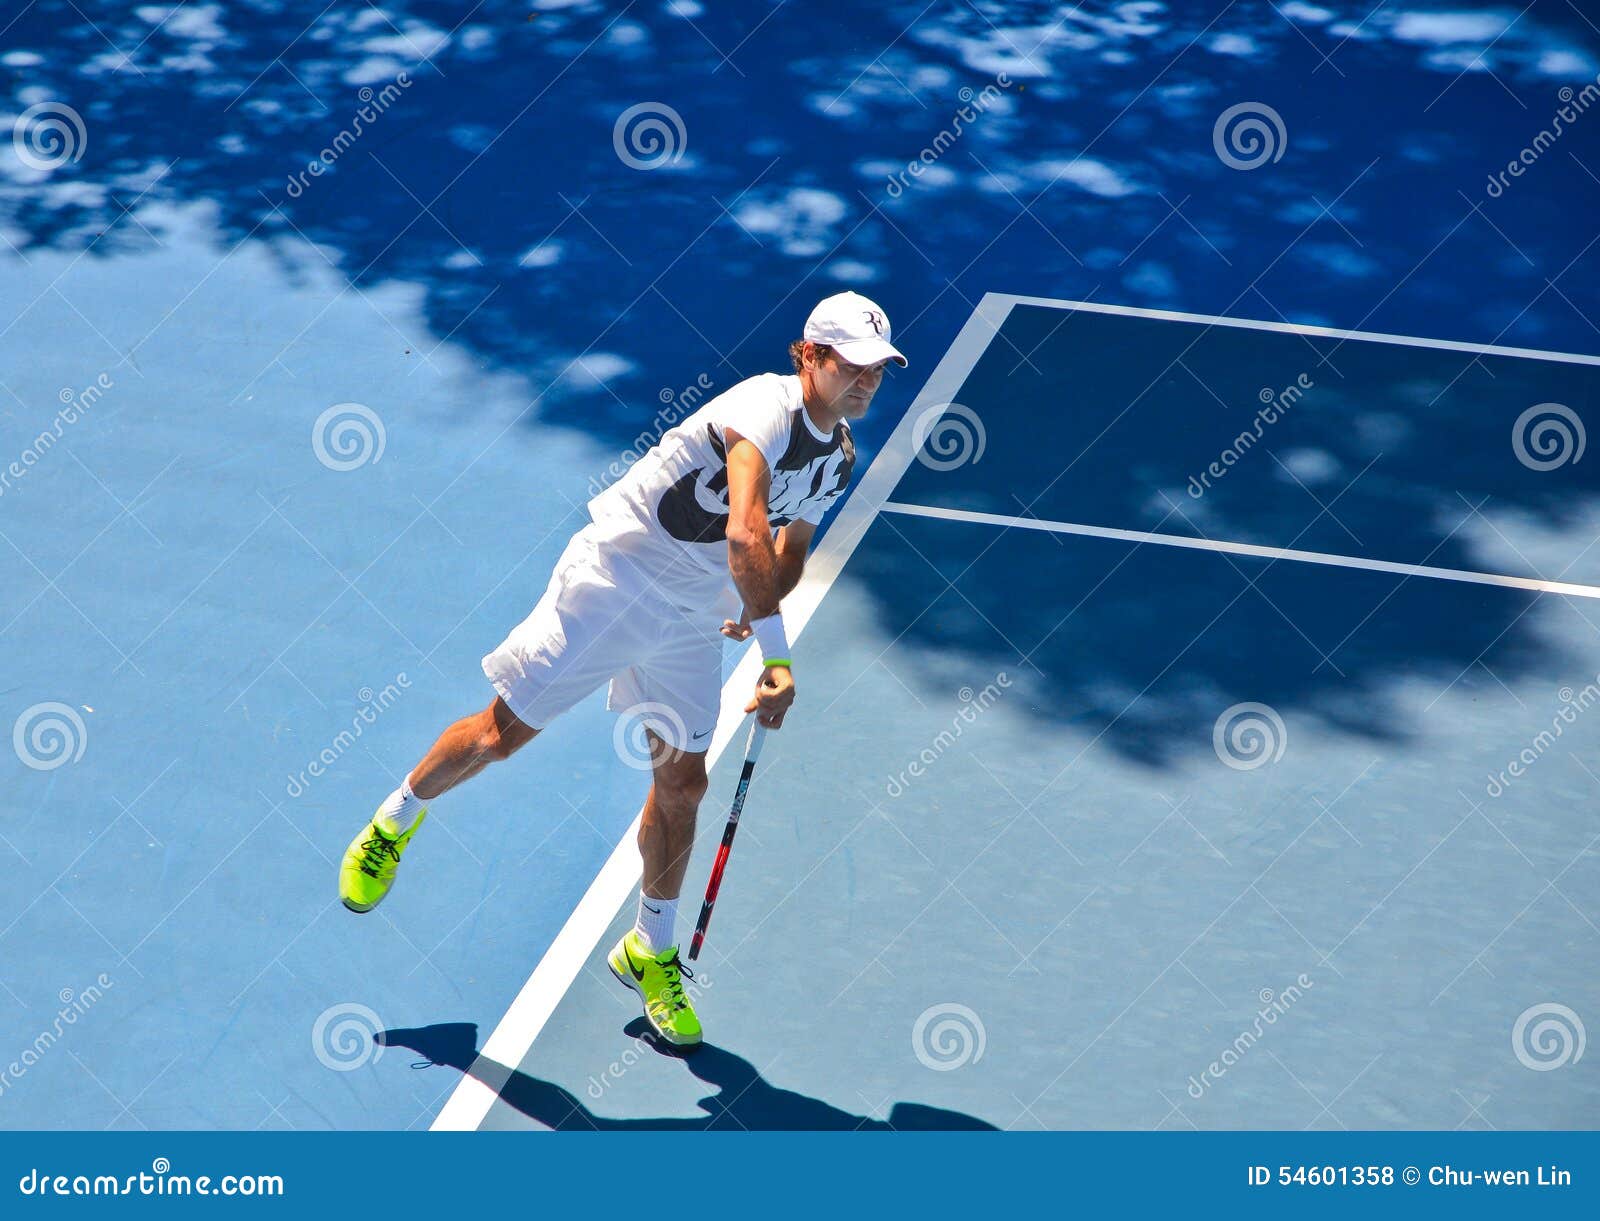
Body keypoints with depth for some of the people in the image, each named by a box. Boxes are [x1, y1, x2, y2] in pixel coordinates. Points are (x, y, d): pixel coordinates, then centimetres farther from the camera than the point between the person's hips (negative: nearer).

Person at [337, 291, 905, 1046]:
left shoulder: (839, 456, 2)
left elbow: (789, 550, 20)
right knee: (504, 733, 1)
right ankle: (394, 823, 29)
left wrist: (758, 611, 3)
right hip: (615, 578, -7)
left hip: (693, 616, 7)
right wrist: (777, 652, -40)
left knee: (682, 783, 6)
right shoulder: (767, 408, -26)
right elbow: (745, 535, -40)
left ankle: (651, 951, 25)